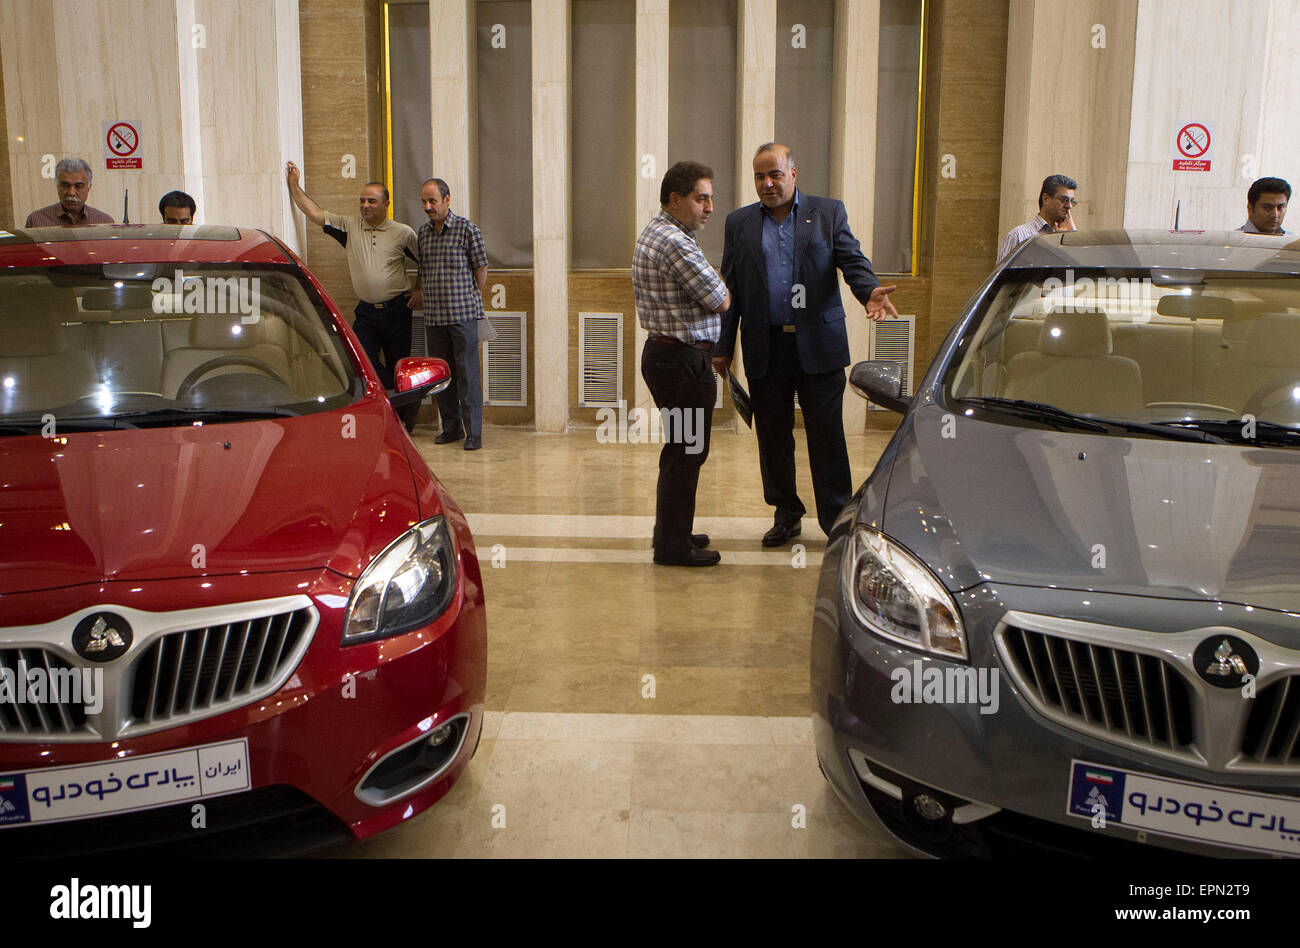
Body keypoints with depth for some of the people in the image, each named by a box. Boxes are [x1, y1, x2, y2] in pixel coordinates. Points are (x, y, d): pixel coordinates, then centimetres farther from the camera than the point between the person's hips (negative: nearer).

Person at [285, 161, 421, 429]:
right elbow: (316, 214, 1)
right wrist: (294, 185, -2)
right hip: (366, 312, 3)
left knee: (399, 367, 3)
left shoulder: (403, 233, 0)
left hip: (397, 310, -3)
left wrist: (418, 288, 2)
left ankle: (405, 415, 25)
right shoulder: (349, 227, 5)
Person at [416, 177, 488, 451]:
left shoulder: (466, 228, -5)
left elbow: (481, 268, 0)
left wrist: (471, 299, 2)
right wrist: (422, 292, 15)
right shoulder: (423, 232, 12)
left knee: (467, 373, -5)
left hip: (463, 314, -6)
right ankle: (451, 428, 20)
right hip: (433, 315, 6)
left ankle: (473, 432, -1)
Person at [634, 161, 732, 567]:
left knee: (678, 449, 19)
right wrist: (719, 287, 5)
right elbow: (721, 301, -16)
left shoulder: (651, 235, 14)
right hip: (684, 360, -11)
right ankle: (673, 546, 5)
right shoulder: (677, 244, -20)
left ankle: (670, 531, 30)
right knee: (686, 453, -2)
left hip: (660, 351, 11)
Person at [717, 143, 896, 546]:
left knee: (827, 437, 0)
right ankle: (786, 514, 24)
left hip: (818, 346, -2)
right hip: (765, 348, 2)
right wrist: (723, 347, 6)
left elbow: (853, 260, -2)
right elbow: (730, 288, 10)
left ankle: (837, 519, 11)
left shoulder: (829, 212, 6)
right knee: (773, 437, 9)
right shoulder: (739, 222, 11)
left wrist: (870, 291, -25)